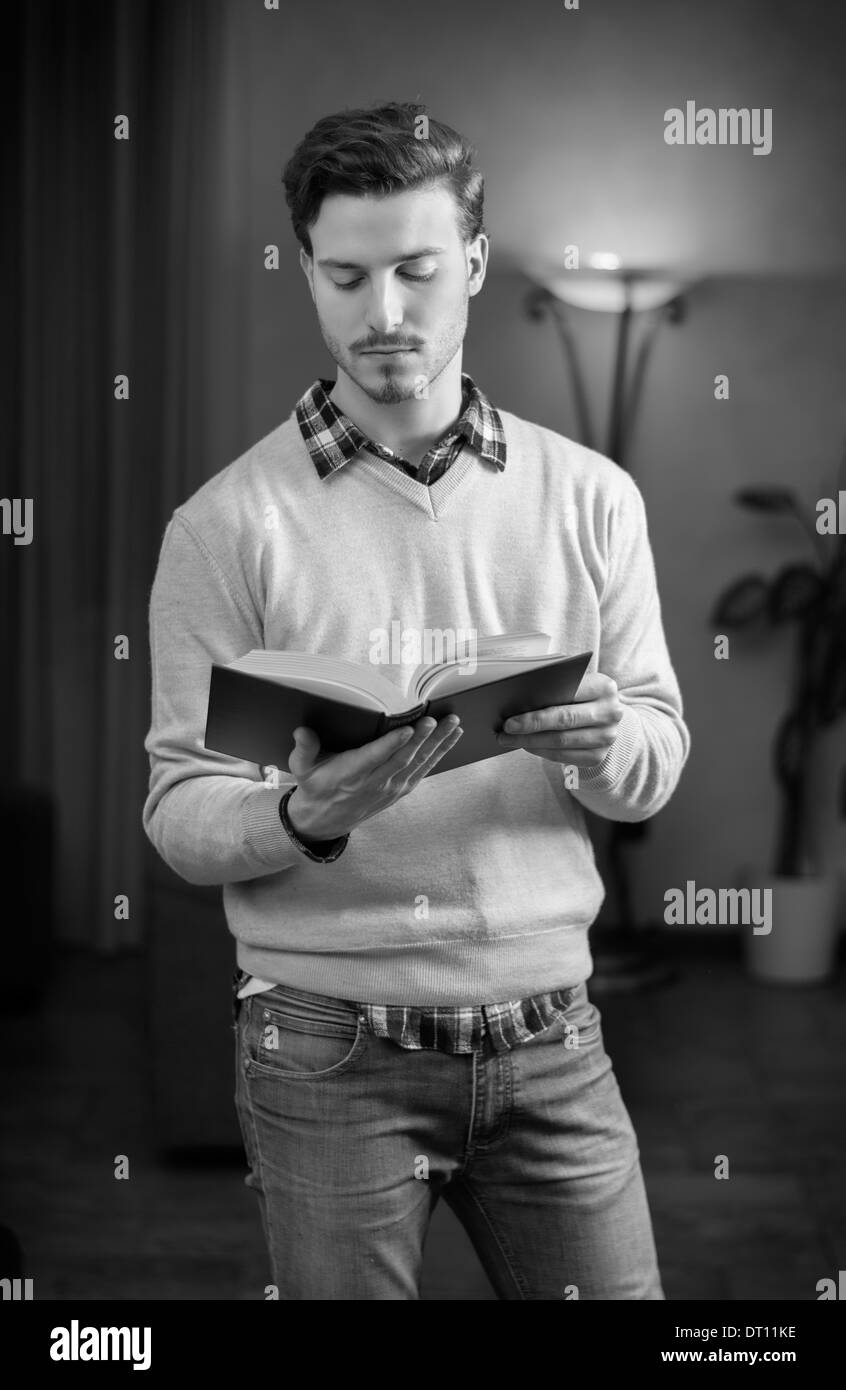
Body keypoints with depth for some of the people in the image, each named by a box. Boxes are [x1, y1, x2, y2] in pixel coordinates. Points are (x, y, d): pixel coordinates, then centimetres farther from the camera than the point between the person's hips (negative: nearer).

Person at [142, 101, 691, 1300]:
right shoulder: (229, 525, -4)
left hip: (551, 1036, 3)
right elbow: (178, 811, -5)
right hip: (331, 1053, -2)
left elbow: (659, 764, 4)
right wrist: (304, 818, -25)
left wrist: (604, 746, -18)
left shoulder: (590, 498, 4)